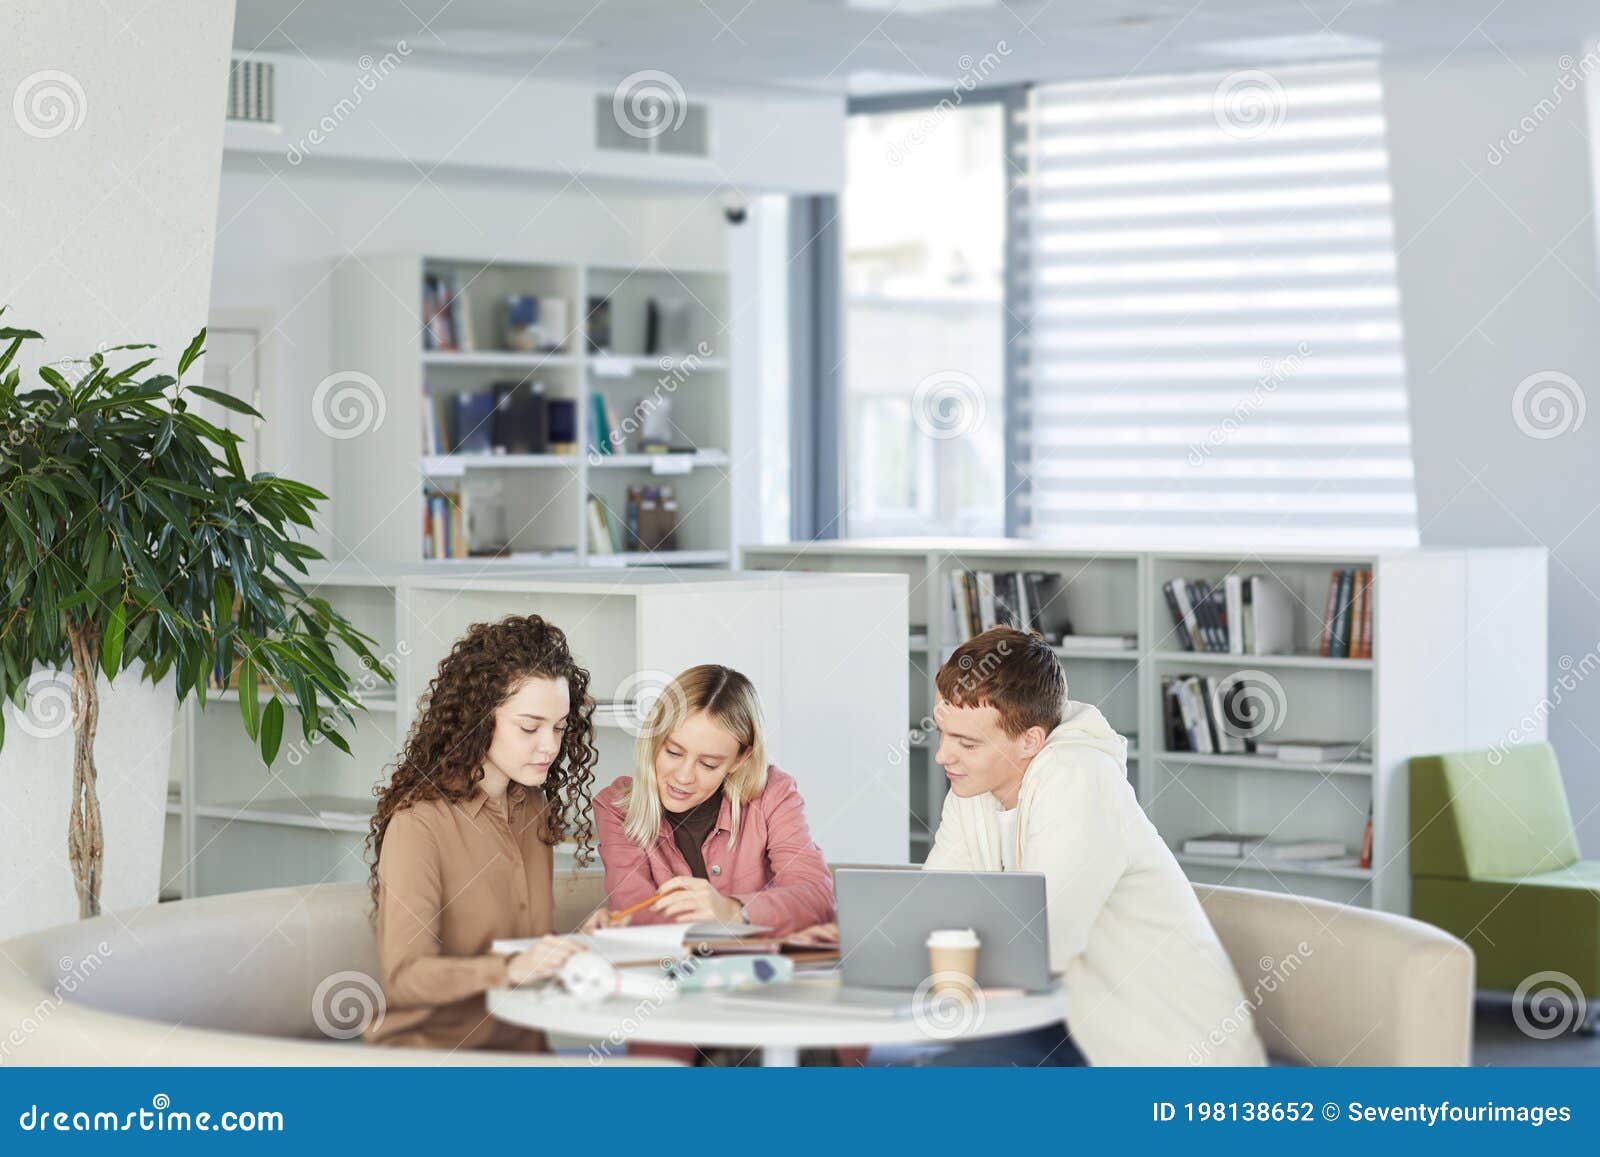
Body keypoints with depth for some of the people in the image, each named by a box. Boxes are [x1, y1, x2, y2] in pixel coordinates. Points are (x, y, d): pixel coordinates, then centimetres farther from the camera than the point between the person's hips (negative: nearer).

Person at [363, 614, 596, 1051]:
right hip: (430, 1048, -7)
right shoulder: (418, 823, -13)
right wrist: (511, 969, -35)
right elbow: (403, 976, -21)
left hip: (519, 1047, 7)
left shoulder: (534, 807, 11)